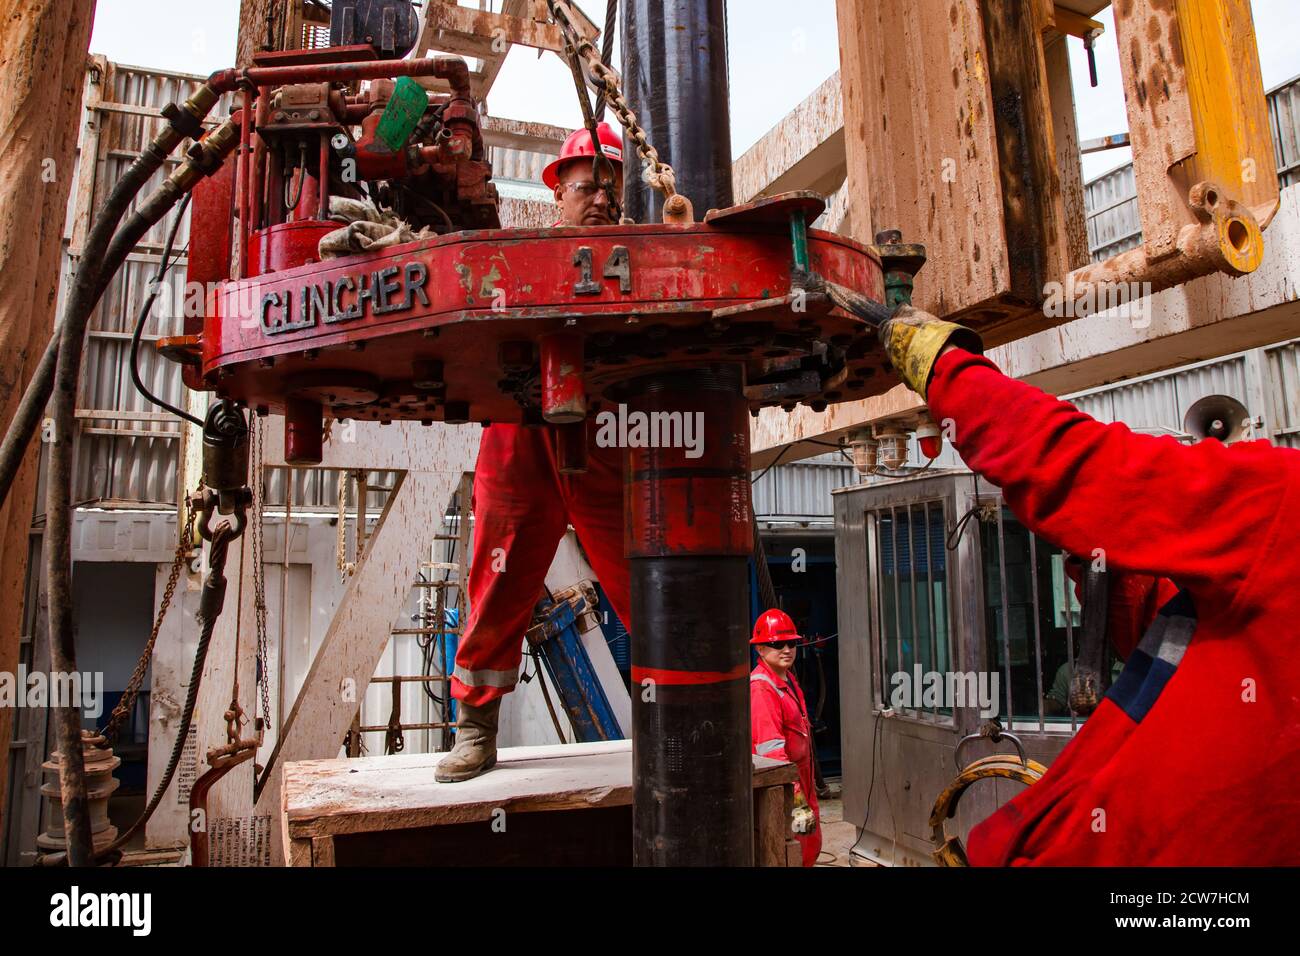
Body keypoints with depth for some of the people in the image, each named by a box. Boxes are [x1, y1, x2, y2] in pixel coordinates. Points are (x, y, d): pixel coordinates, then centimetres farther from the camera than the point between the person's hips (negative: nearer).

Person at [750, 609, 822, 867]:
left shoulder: (788, 678, 9)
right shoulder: (760, 687, -22)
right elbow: (772, 749, -27)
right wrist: (795, 797, -30)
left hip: (800, 779, 9)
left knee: (811, 847, 19)